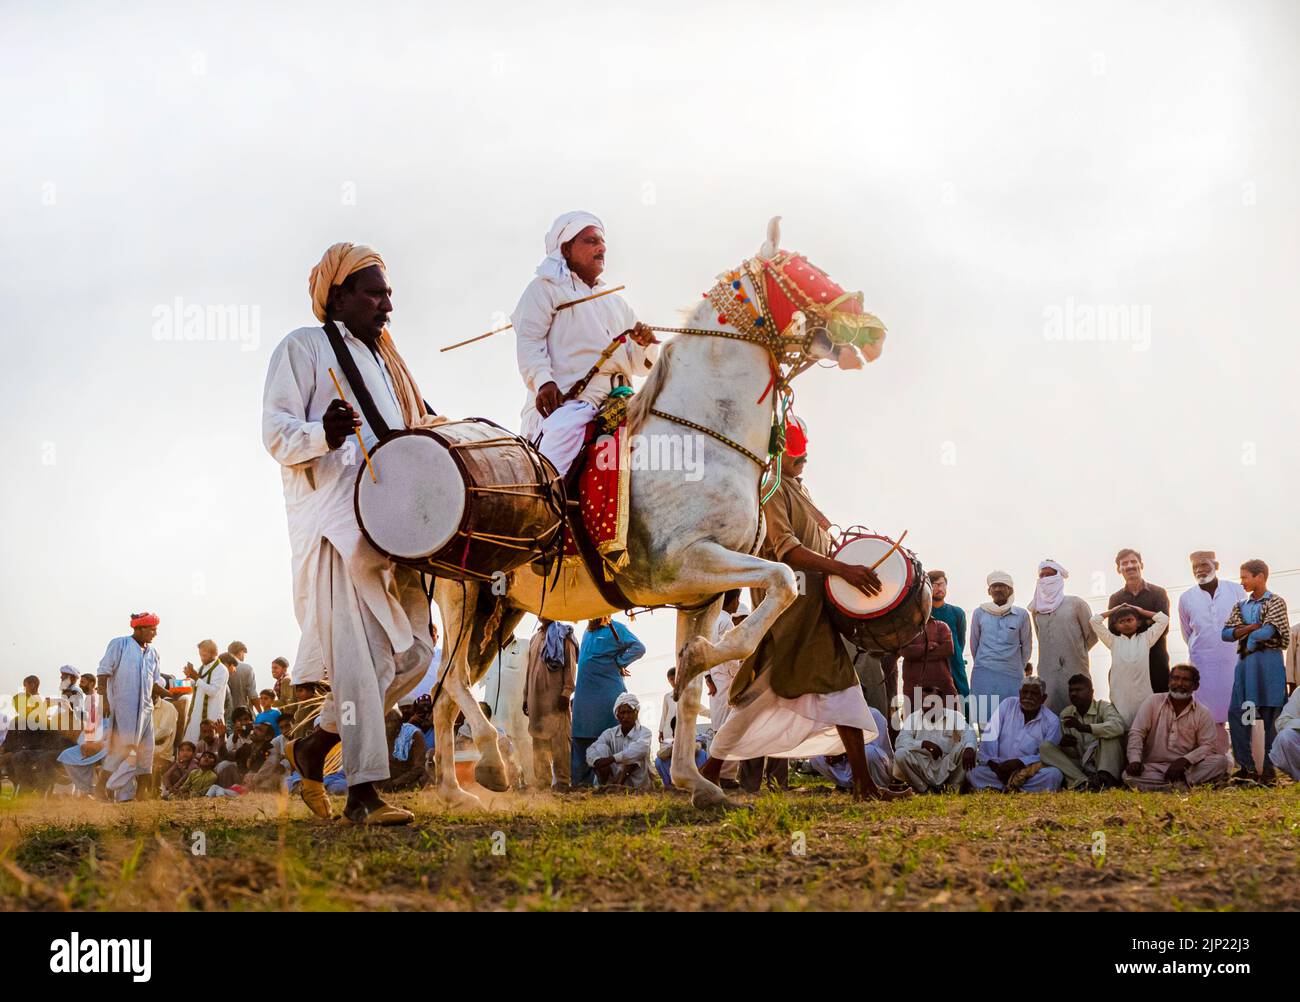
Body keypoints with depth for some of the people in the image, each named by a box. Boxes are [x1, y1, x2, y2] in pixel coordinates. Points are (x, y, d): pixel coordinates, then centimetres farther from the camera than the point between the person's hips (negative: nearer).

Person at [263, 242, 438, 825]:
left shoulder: (383, 357, 25)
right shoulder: (303, 348, 2)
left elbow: (416, 426, 34)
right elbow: (277, 433, -6)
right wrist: (323, 433, -26)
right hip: (335, 523, -8)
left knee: (413, 653, 5)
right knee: (360, 655, -14)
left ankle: (314, 746, 20)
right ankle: (363, 794, -13)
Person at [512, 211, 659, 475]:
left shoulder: (617, 302, 31)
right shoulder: (545, 288, 13)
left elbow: (639, 366, 25)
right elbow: (528, 341, -3)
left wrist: (644, 344, 1)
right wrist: (543, 381, -21)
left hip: (618, 404, 7)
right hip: (564, 400, -6)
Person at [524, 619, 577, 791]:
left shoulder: (563, 635, 3)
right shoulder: (535, 639, 22)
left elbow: (570, 665, -4)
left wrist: (566, 692, -14)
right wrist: (526, 696, 16)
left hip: (555, 697, -6)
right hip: (536, 698, 6)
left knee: (559, 739, -11)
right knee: (539, 740, 4)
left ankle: (562, 782, -11)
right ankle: (542, 783, 7)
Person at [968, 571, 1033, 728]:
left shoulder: (1021, 615, 4)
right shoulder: (980, 613, 6)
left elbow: (1026, 646, 14)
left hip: (1012, 677, 0)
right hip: (984, 675, 0)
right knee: (985, 722, -6)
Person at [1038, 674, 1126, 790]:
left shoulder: (1103, 707, -4)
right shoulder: (1065, 714, 10)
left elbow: (1118, 726, -27)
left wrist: (1084, 727, -36)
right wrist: (1062, 743, -16)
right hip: (1079, 769, 4)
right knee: (1045, 746, -13)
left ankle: (1105, 778, -41)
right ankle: (1082, 782, -35)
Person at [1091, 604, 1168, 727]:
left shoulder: (1145, 638, 14)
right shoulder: (1113, 641, 13)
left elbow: (1164, 619, 13)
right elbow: (1094, 620, 10)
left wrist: (1142, 611, 19)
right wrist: (1112, 611, 20)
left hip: (1143, 692, 0)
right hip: (1120, 693, 0)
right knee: (1123, 725, -5)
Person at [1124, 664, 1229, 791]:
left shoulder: (1203, 713, 5)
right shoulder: (1153, 702, 5)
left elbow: (1208, 746, -1)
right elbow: (1136, 733, -1)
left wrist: (1185, 760, -19)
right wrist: (1135, 760, -19)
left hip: (1187, 767, 0)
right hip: (1154, 767, 0)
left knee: (1221, 760, -25)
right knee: (1129, 775, -32)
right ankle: (1186, 786, -33)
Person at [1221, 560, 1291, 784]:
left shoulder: (1275, 602, 0)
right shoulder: (1241, 606, 16)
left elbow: (1268, 631, -14)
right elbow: (1226, 633, 4)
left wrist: (1248, 640, -1)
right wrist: (1251, 627, -8)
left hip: (1268, 662, -6)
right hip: (1244, 663, 6)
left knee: (1270, 715, -4)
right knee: (1236, 714, -2)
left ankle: (1269, 769, -2)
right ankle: (1246, 767, 1)